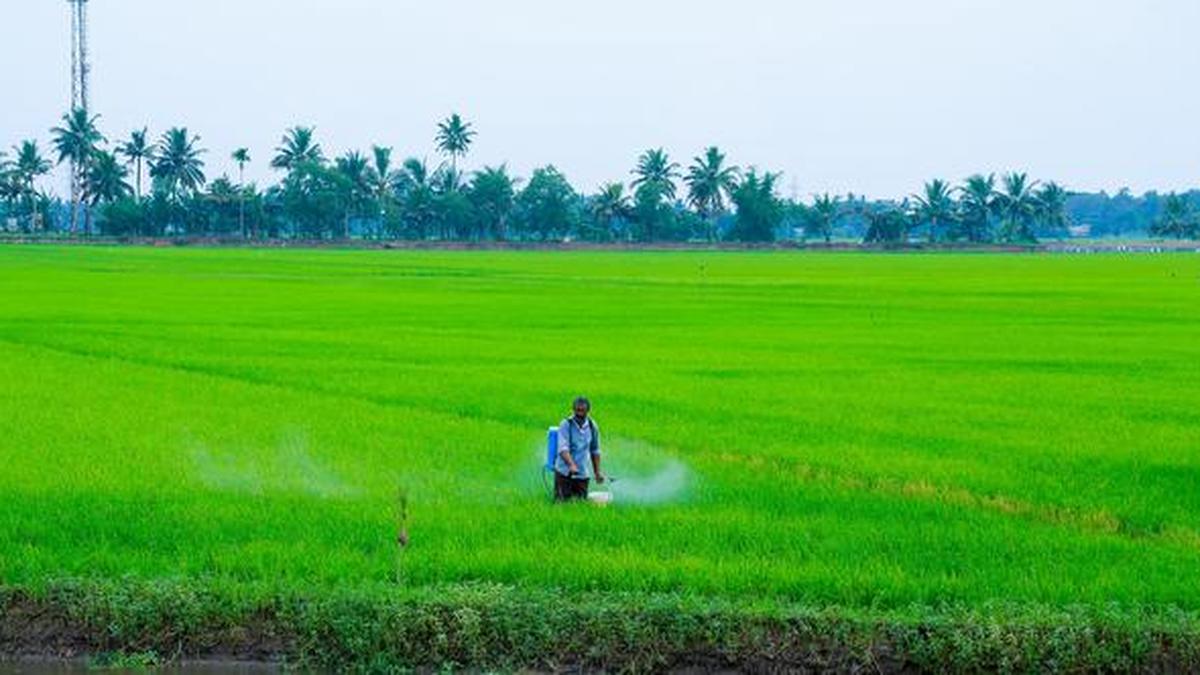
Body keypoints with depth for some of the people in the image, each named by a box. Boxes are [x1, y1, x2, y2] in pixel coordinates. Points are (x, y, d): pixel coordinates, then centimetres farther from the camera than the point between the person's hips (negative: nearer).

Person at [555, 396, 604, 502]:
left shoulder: (592, 427, 6)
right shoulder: (566, 425, -8)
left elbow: (595, 451, 18)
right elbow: (563, 448, -21)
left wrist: (597, 472, 16)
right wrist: (571, 465, -36)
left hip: (583, 474, 4)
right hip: (564, 472, -3)